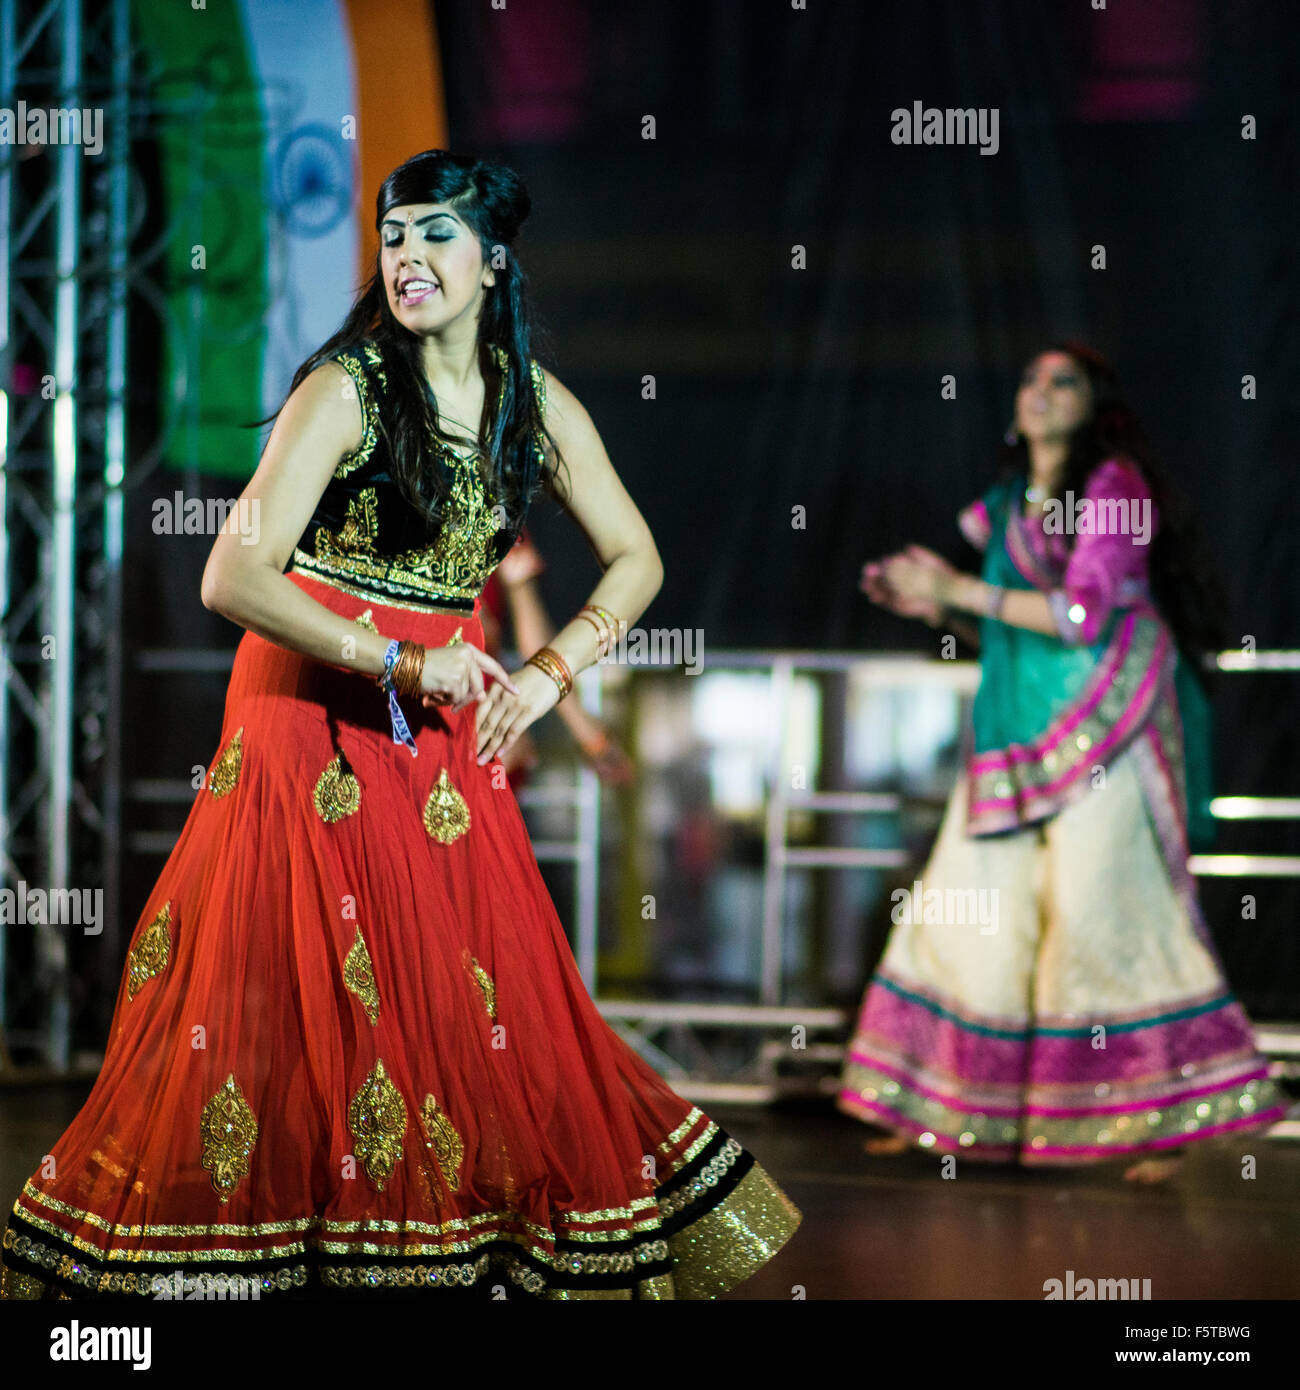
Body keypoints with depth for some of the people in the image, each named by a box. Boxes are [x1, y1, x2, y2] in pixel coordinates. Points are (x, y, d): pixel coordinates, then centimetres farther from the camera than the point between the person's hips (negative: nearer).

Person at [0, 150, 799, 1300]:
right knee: (296, 991, -3)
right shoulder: (346, 390, -13)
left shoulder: (538, 403, 2)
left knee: (477, 995, 5)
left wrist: (552, 670, -4)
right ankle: (278, 1243, 10)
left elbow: (636, 558, 11)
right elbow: (233, 580, -21)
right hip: (314, 715, -4)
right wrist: (401, 660, -22)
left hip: (447, 733, 5)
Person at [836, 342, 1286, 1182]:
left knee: (1105, 907, -11)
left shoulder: (1116, 485, -5)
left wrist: (958, 590, -11)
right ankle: (937, 1112, 12)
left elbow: (1082, 615, -14)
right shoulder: (1011, 503, 16)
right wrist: (929, 607, 6)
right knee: (972, 909, 5)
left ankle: (1168, 1119, -4)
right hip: (1021, 728, 7)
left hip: (1103, 726, -7)